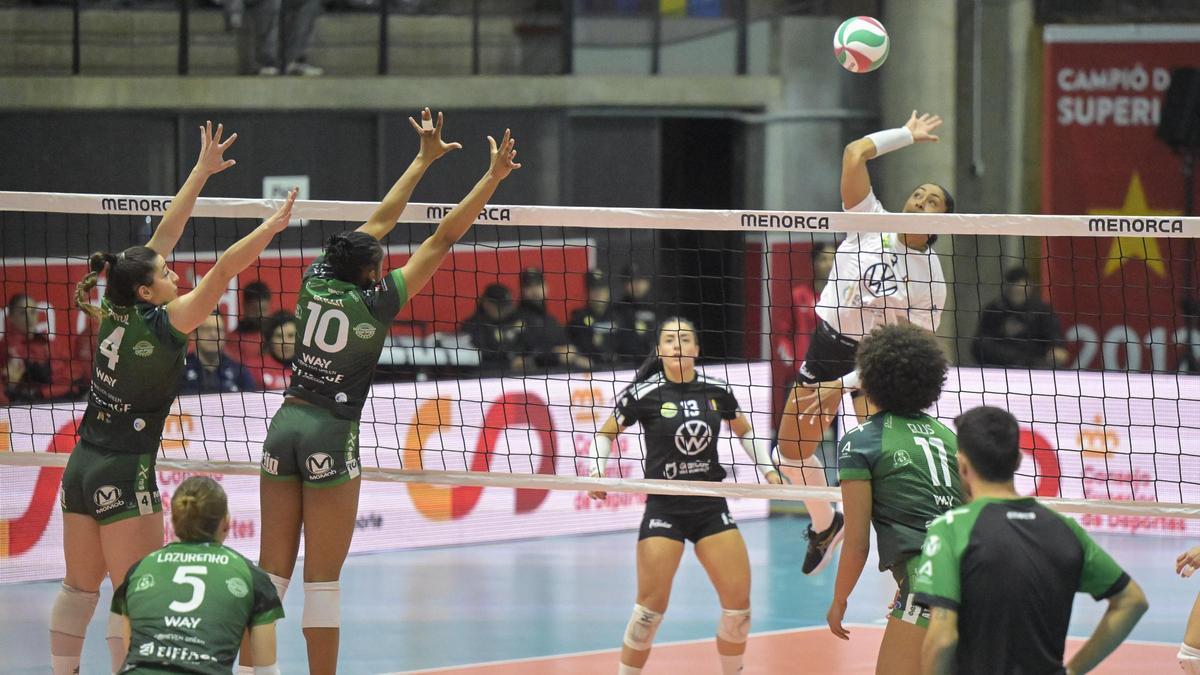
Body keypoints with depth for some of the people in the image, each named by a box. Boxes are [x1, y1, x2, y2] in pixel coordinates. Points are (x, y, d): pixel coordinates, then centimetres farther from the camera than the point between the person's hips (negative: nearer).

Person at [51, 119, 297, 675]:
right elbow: (224, 269, -19)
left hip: (82, 466, 8)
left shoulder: (115, 315, 4)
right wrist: (275, 224, -15)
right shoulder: (161, 326, -15)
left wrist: (202, 171, 16)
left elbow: (164, 235, 10)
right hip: (125, 474, -8)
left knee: (80, 587, 14)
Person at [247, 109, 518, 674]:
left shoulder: (317, 282, 5)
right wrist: (492, 178, -8)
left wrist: (425, 158, 23)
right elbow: (443, 239, -9)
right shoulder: (374, 303, -8)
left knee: (272, 572, 7)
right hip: (332, 436, -6)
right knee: (322, 579, -2)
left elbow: (380, 220, 16)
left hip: (285, 426, 6)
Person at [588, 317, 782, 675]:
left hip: (711, 507, 3)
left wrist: (767, 469, 9)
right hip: (664, 508, -3)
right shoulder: (644, 394, -7)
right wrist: (597, 472, -10)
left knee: (739, 603, -1)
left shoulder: (716, 390, 2)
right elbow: (605, 434, 6)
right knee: (651, 608, -8)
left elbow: (745, 432, 20)